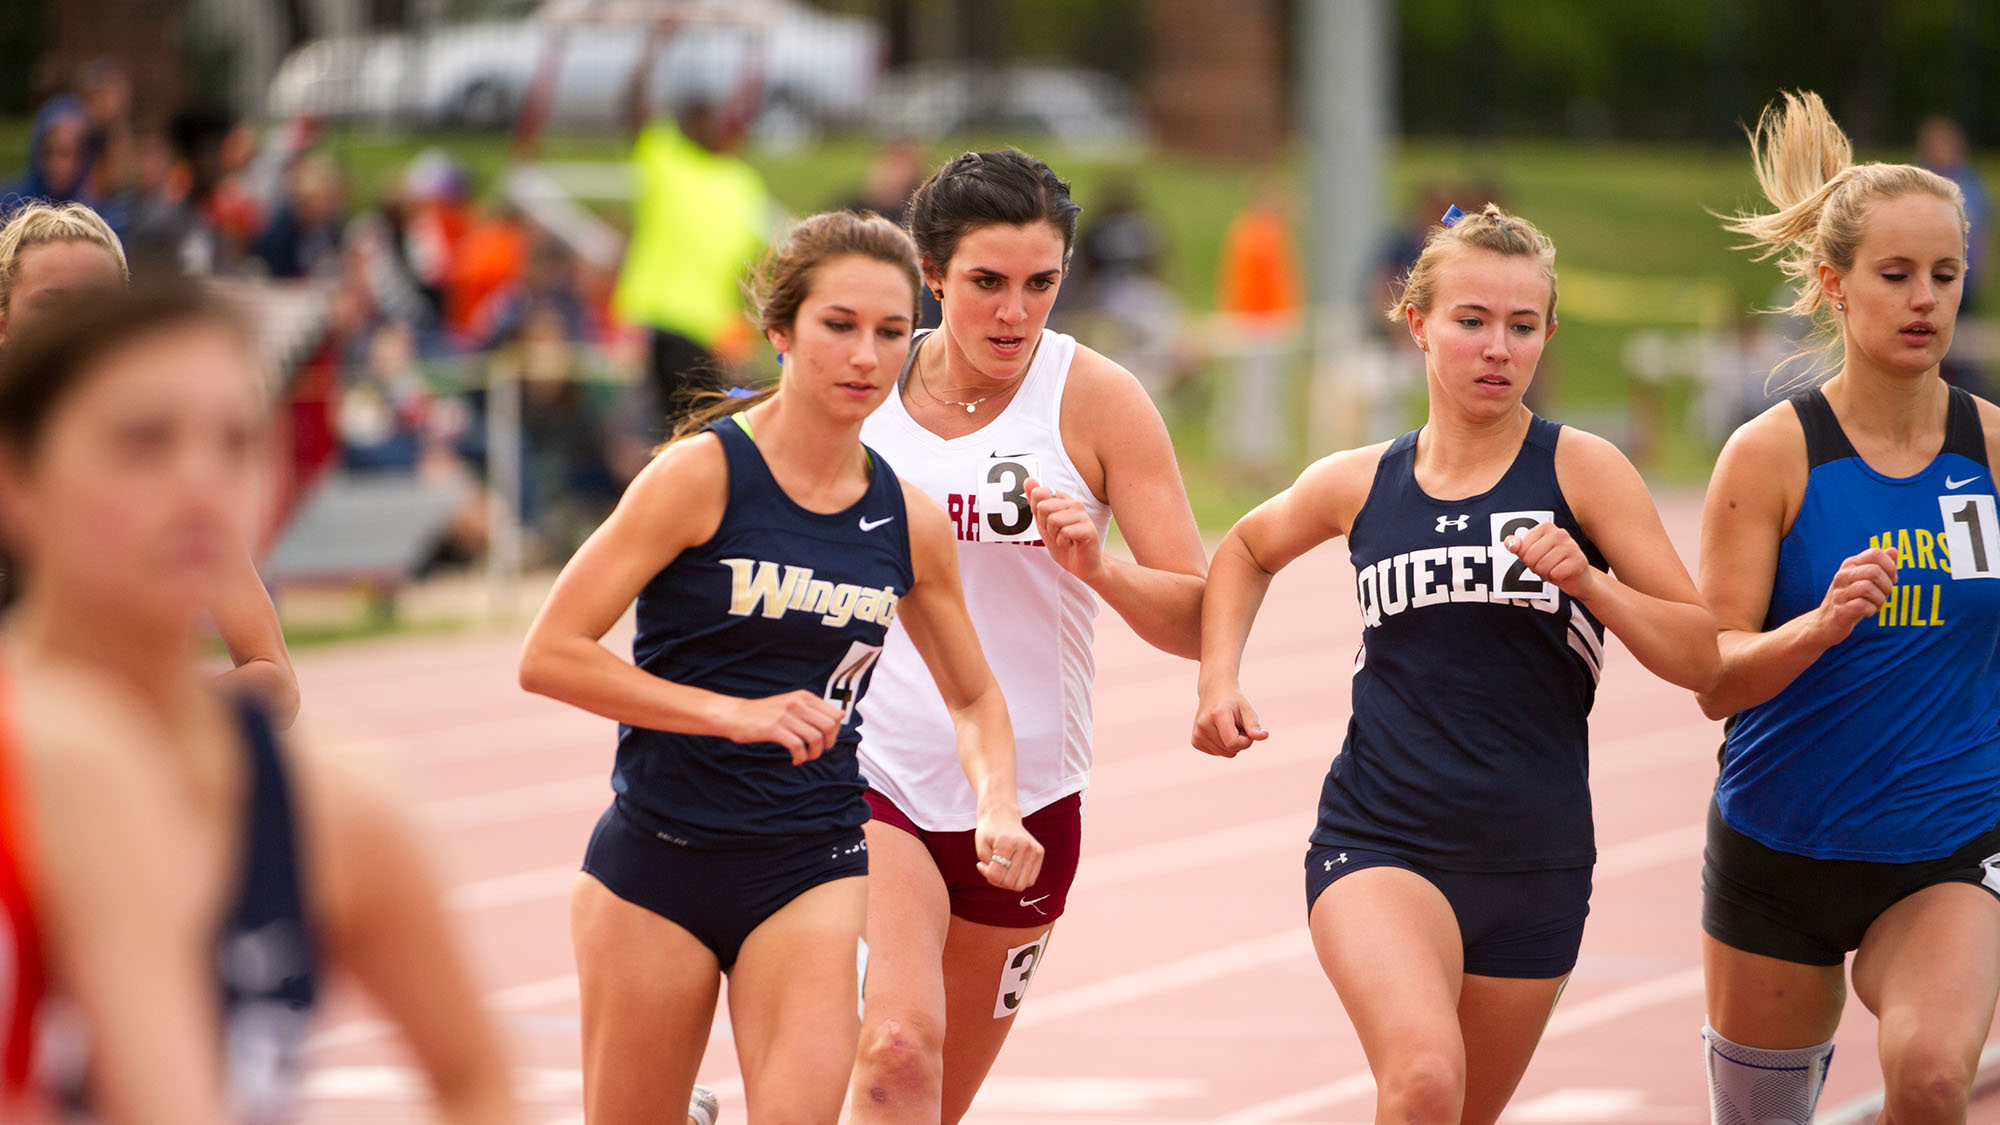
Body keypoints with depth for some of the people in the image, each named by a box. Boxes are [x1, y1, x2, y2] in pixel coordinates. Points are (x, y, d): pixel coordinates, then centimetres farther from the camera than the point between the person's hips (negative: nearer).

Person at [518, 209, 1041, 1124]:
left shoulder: (910, 523, 3)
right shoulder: (704, 473, -10)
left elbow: (974, 696, 19)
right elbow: (548, 655, -15)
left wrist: (1000, 809, 0)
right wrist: (738, 713, -21)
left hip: (815, 869, 2)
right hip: (656, 856, -2)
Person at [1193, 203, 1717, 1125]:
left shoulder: (1581, 471, -1)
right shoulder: (1360, 485, 5)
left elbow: (1701, 657, -3)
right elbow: (1246, 550, 28)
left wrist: (1589, 586, -20)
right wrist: (1219, 683, 13)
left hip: (1535, 862, 1)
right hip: (1379, 841, -1)